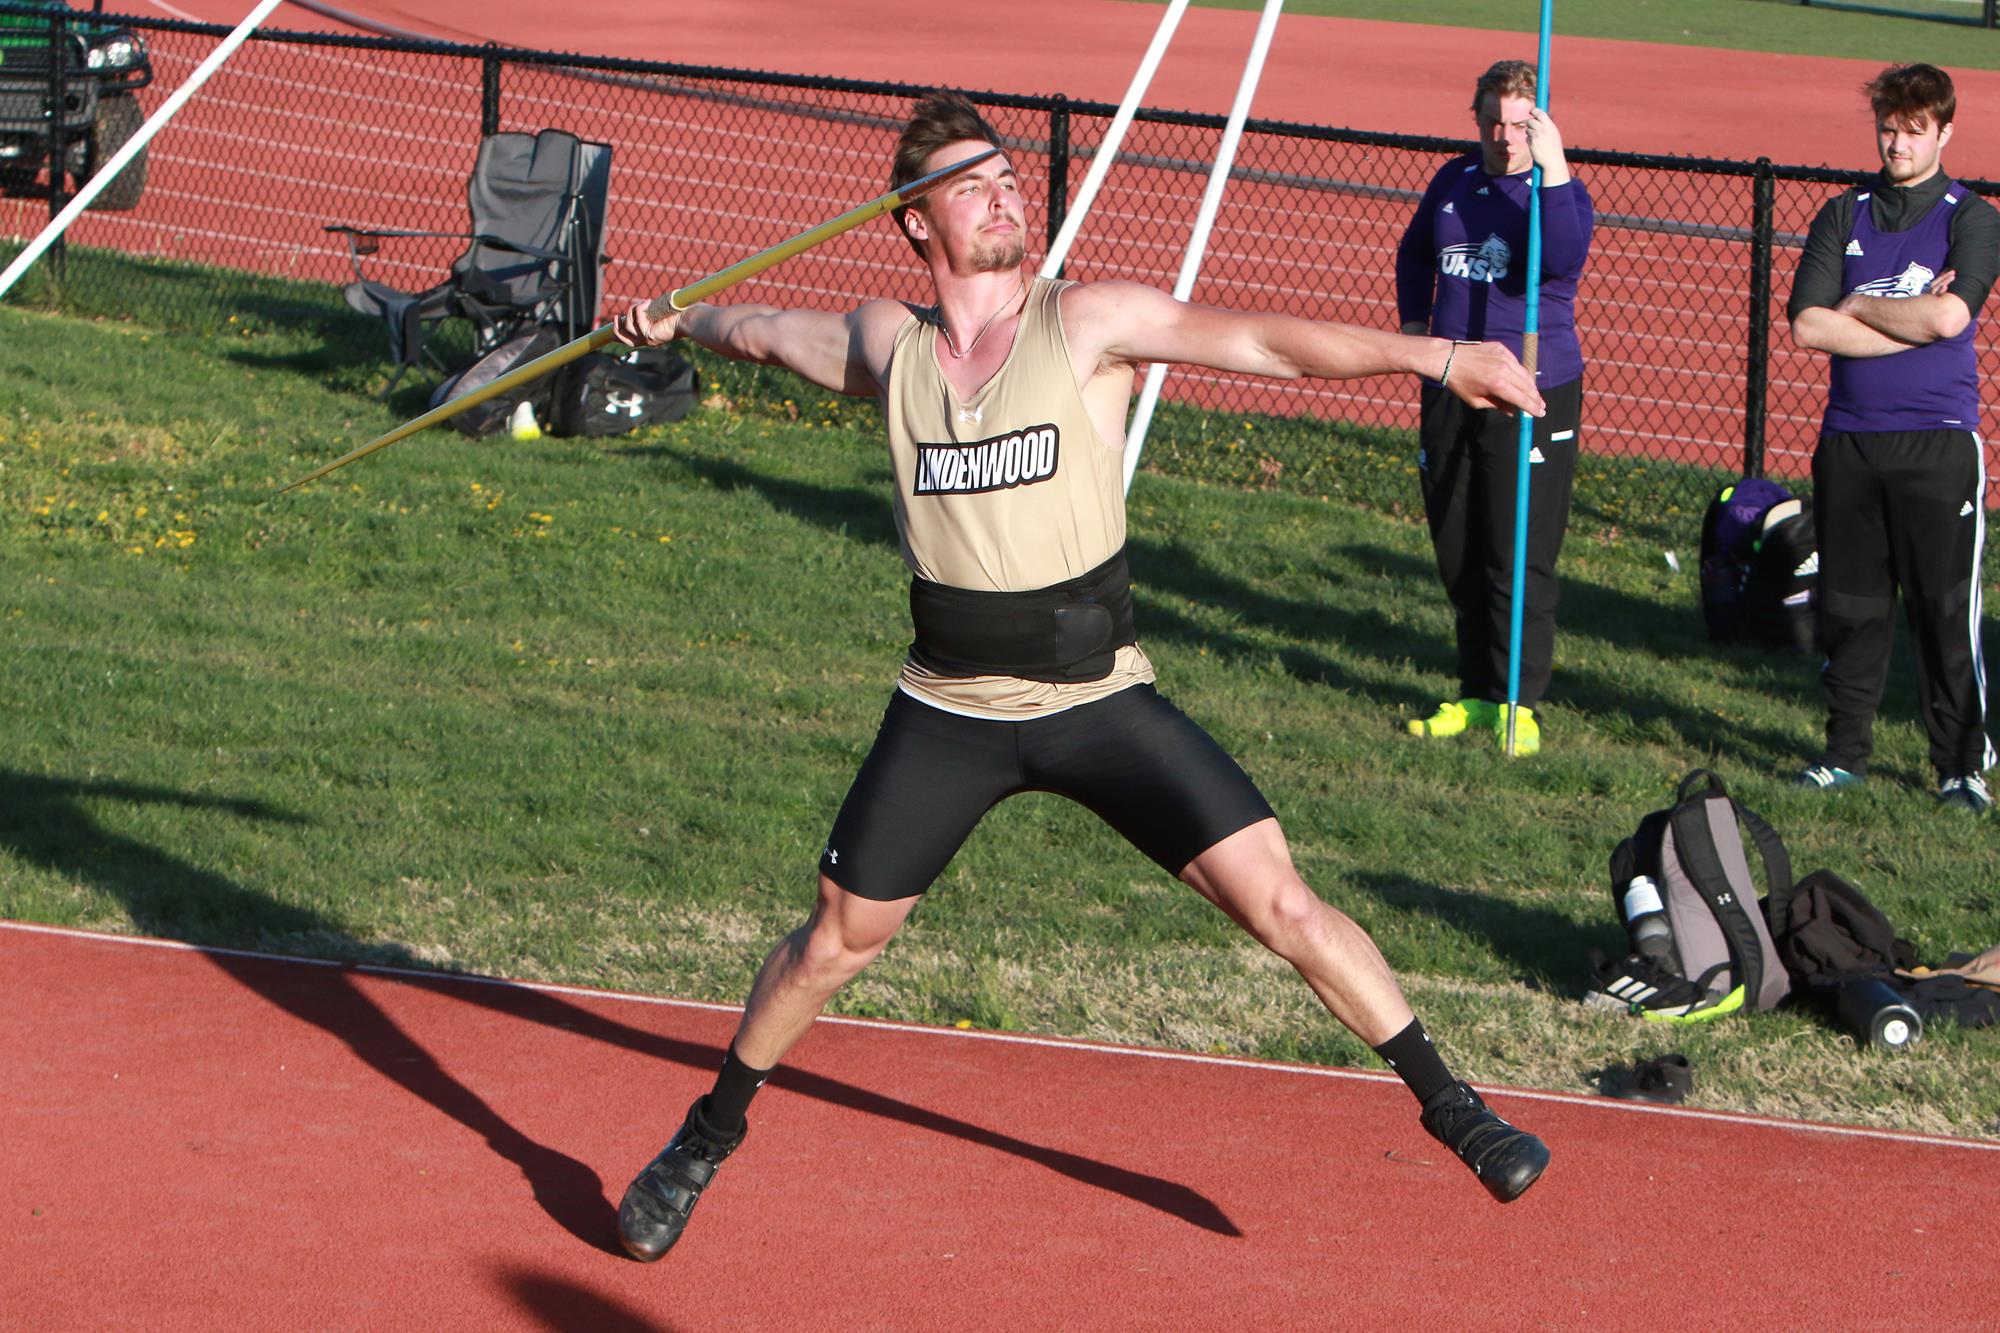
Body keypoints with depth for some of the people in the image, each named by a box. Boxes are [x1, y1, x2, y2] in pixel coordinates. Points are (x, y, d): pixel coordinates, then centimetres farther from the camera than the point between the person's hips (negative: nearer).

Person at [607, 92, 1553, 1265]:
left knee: (1279, 901, -10)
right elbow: (767, 328, 24)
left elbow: (1265, 342, -17)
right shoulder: (887, 345, 2)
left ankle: (1450, 1106, 3)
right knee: (836, 942, 8)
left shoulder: (1089, 323, -7)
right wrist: (679, 322, 42)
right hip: (949, 714, 2)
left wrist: (1436, 357, -26)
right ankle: (710, 1137, 30)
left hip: (1103, 702, -2)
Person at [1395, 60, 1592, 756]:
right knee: (1457, 556, 11)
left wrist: (1552, 168, -33)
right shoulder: (1454, 181, 11)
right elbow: (1414, 253, 30)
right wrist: (1414, 322, 16)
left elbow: (1564, 261, -28)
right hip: (1448, 391, 6)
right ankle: (1476, 696, 21)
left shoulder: (1562, 191, -6)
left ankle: (1518, 704, -1)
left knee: (1519, 561, -8)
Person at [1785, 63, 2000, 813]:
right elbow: (1808, 326, -3)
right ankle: (1846, 752, 18)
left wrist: (1860, 307, -3)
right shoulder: (1843, 216, 10)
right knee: (1849, 606, 8)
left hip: (1938, 442, -3)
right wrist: (1910, 323, -9)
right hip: (1848, 438, 4)